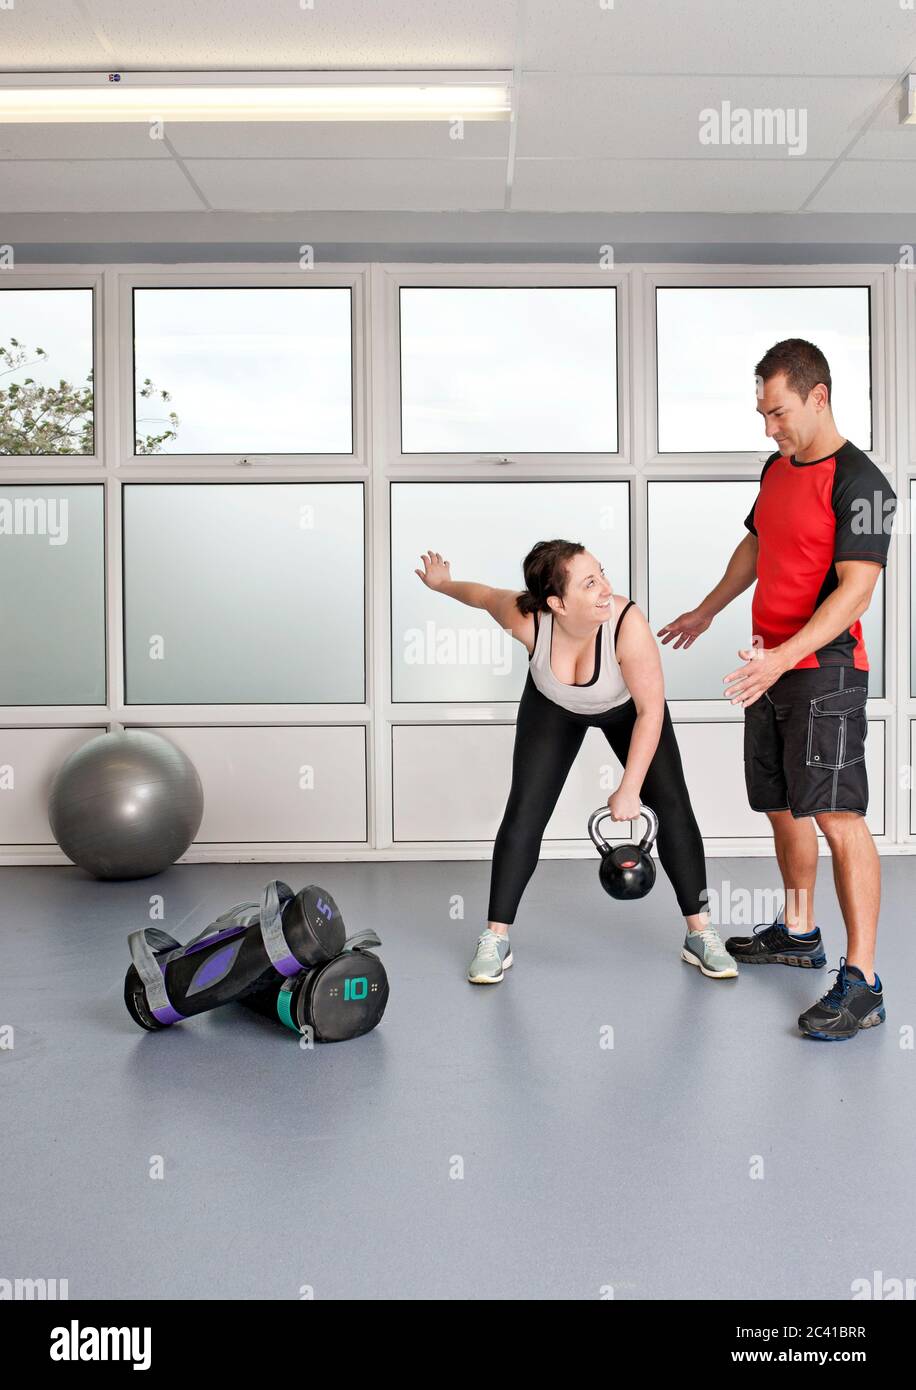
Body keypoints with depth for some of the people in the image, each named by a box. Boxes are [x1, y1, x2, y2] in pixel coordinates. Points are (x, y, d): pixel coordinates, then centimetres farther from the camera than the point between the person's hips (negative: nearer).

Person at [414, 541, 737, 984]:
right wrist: (441, 583, 7)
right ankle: (495, 939, 5)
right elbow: (485, 595, -12)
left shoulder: (627, 623, -42)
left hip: (626, 706, -1)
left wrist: (629, 789, -31)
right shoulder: (527, 618, -36)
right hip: (553, 707, 1)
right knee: (524, 814, -7)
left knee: (672, 806, -9)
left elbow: (650, 712, -33)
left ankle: (699, 934, 5)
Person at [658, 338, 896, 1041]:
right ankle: (798, 933, 33)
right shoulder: (778, 467, 13)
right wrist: (707, 611, 37)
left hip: (823, 671, -9)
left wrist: (785, 656, -30)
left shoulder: (860, 483, -13)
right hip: (769, 668, 9)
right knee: (781, 806, 16)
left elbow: (855, 587, -21)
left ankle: (862, 981, -9)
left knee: (838, 814, -12)